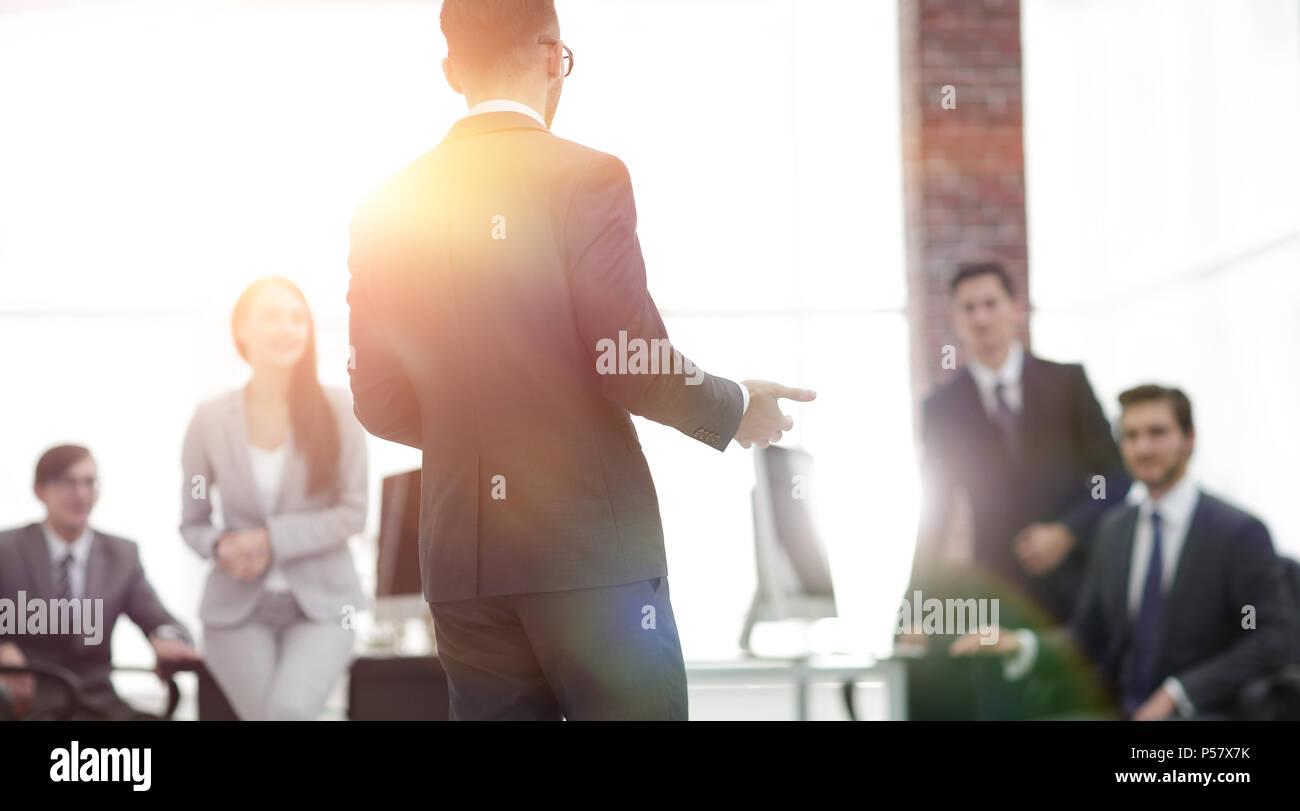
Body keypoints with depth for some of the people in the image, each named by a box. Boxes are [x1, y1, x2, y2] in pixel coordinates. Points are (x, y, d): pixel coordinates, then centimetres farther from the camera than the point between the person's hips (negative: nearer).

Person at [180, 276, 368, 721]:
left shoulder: (337, 409, -1)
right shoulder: (210, 420, 1)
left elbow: (352, 512, -4)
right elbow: (192, 522, 10)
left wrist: (271, 539, -15)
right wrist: (221, 546, -13)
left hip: (320, 603, -1)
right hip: (238, 606, 1)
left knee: (290, 707, -28)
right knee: (268, 714, -21)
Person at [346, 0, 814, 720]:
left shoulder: (388, 209, 6)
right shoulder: (587, 179, -8)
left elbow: (380, 403, 9)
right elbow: (633, 365, -14)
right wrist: (733, 411, 5)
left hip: (461, 560, 5)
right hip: (590, 547, -5)